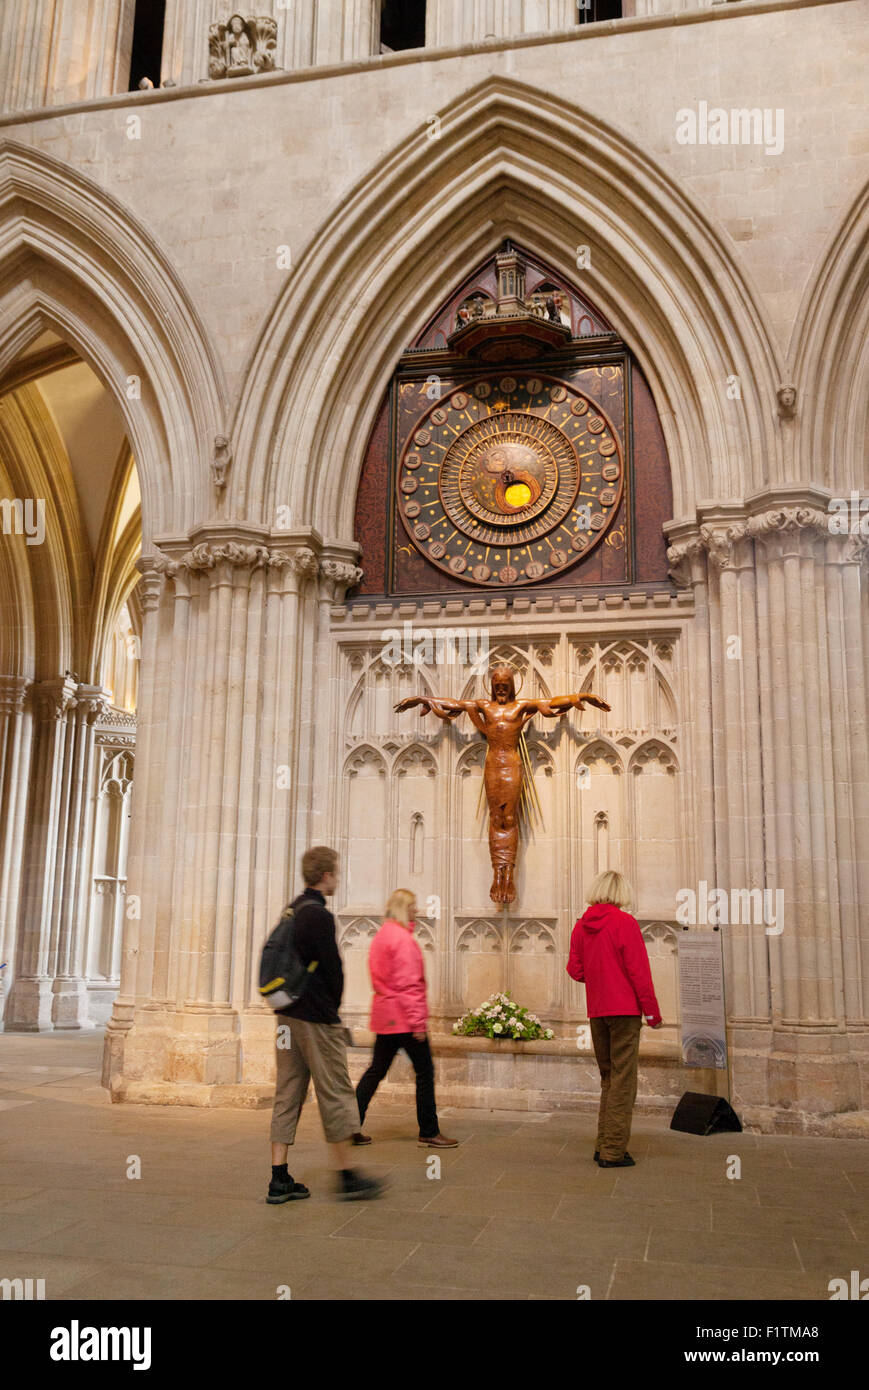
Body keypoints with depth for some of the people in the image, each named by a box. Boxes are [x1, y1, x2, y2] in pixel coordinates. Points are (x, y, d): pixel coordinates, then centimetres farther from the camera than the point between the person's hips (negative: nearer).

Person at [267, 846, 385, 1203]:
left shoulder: (292, 911, 11)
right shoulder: (319, 916, -16)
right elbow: (332, 969, -14)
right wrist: (332, 1009, 3)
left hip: (287, 1014, 9)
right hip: (316, 1017, -9)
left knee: (287, 1093, 10)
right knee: (335, 1094, 1)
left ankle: (280, 1180, 11)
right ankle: (346, 1177, 9)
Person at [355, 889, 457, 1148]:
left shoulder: (381, 935, 15)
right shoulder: (402, 938, -15)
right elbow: (408, 984, -19)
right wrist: (417, 1021, -18)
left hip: (384, 1016, 9)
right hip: (403, 1017, -9)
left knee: (377, 1070, 12)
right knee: (425, 1071, 0)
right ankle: (429, 1132, 5)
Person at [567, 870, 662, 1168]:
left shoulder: (581, 926, 6)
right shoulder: (625, 923, -11)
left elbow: (575, 970, 8)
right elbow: (639, 970, -12)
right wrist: (652, 1011, -6)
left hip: (596, 1012, 6)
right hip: (624, 1009, -6)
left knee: (608, 1078, 16)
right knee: (623, 1081, -1)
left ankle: (604, 1146, 18)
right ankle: (613, 1151, -2)